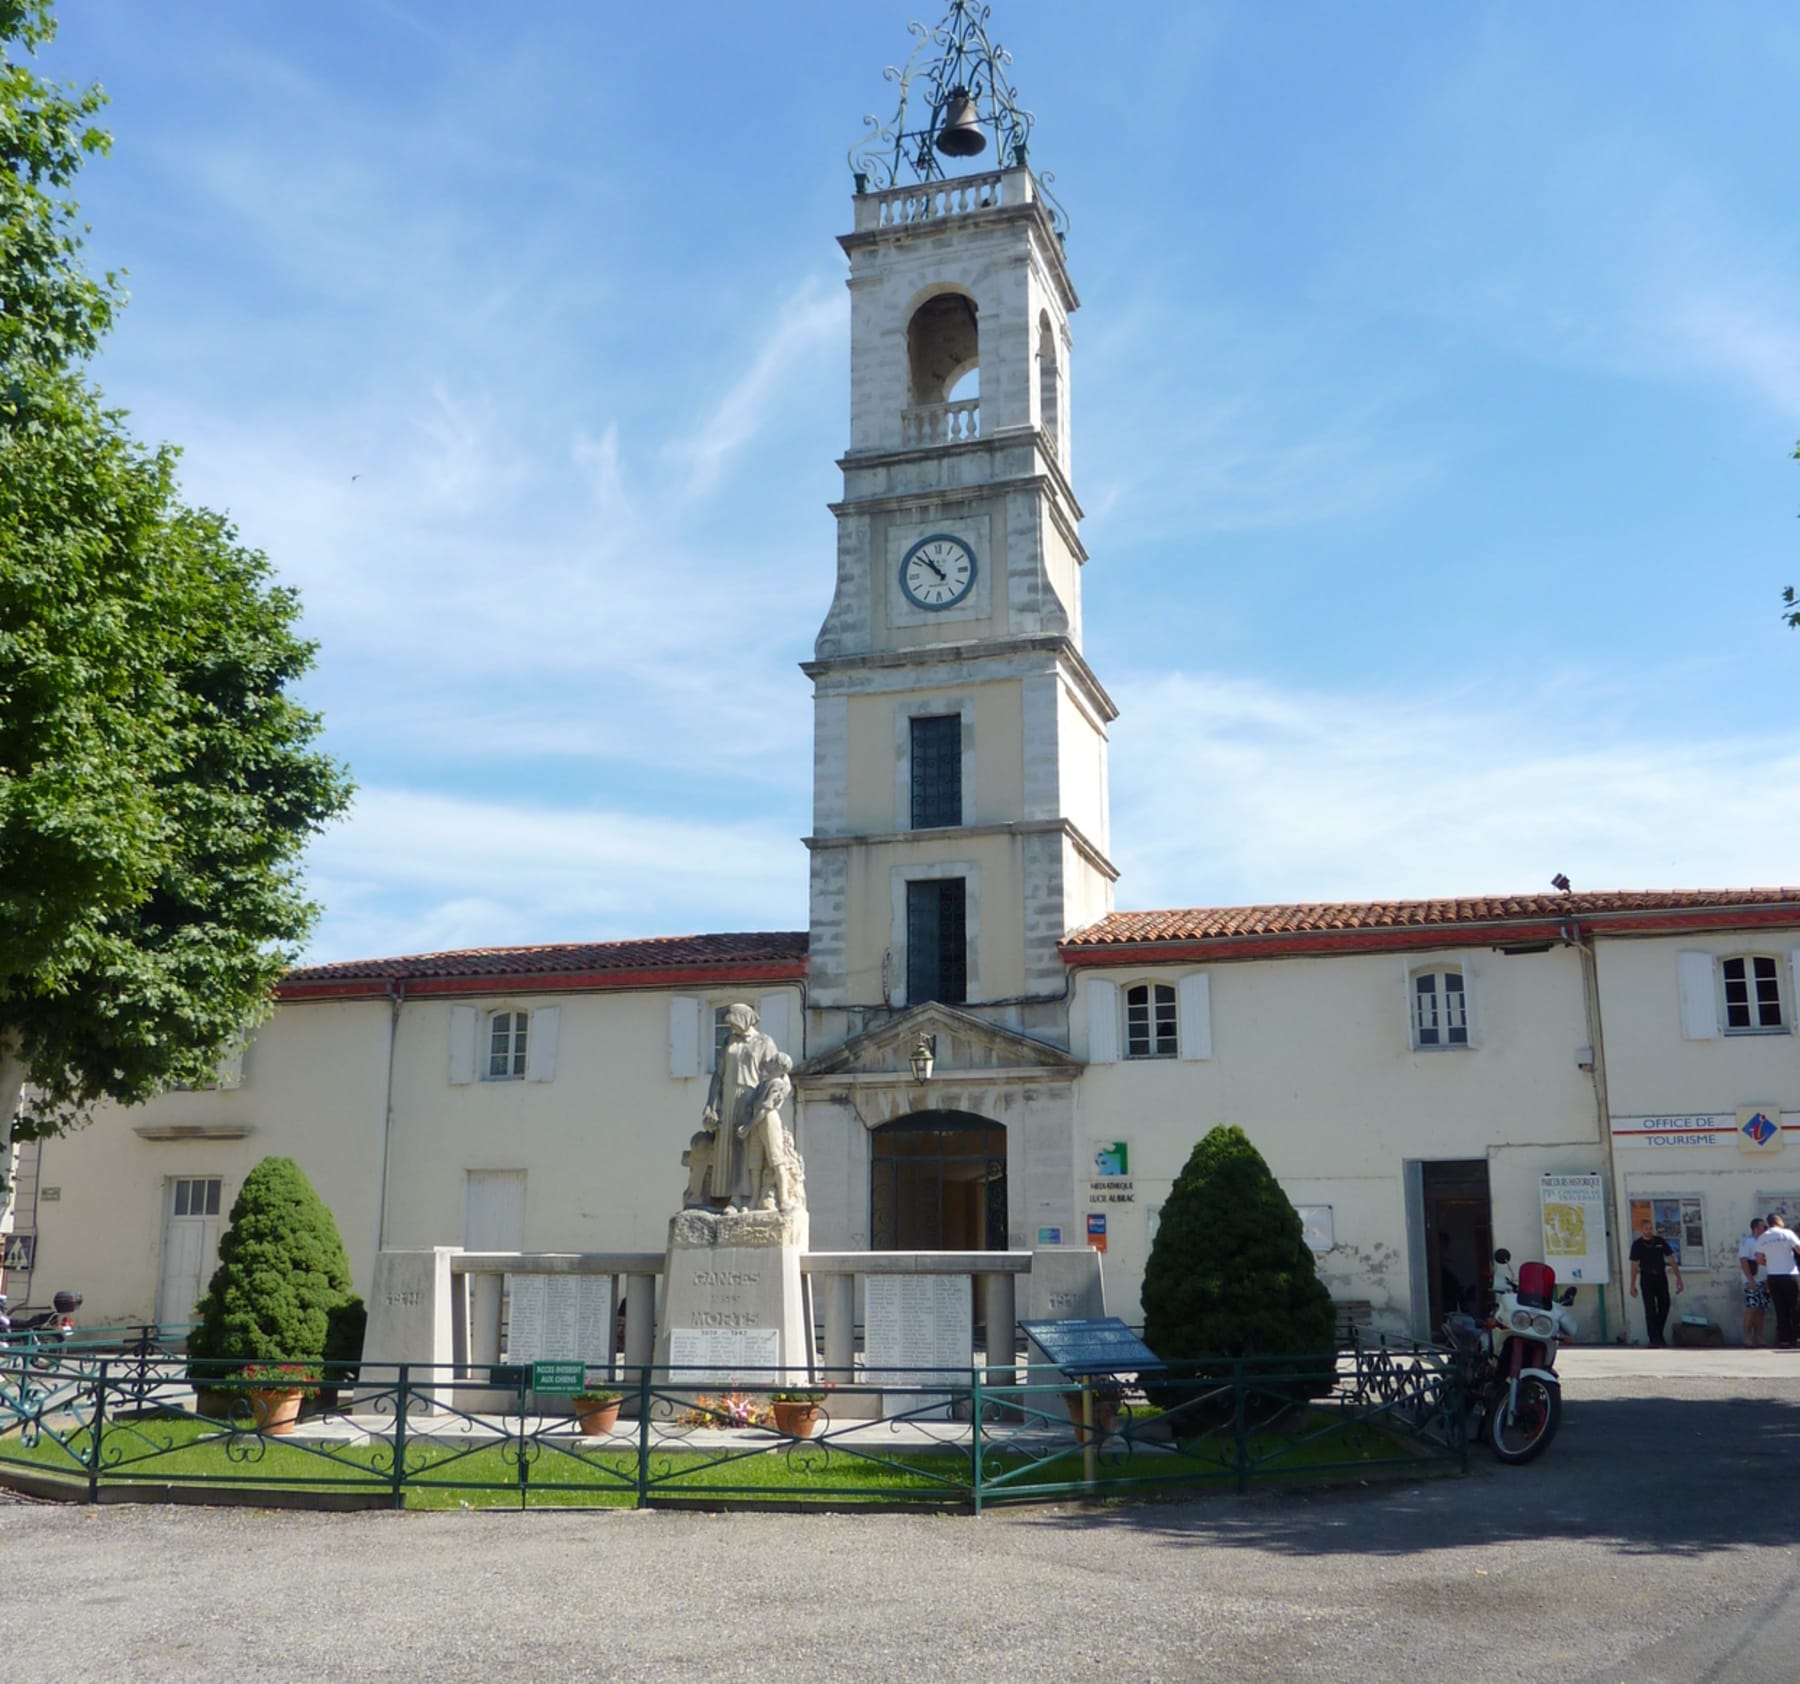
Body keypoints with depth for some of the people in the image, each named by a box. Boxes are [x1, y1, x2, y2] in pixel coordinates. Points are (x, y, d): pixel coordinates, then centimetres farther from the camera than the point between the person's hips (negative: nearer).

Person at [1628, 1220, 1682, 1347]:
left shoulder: (1660, 1241, -1)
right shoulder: (1637, 1245, -5)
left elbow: (1671, 1259, 2)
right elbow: (1634, 1265, -3)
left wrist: (1678, 1278, -4)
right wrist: (1632, 1285, -5)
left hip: (1661, 1277, 3)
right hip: (1647, 1278, -2)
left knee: (1664, 1307, 6)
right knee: (1650, 1309, -6)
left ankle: (1659, 1333, 26)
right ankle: (1654, 1338, -3)